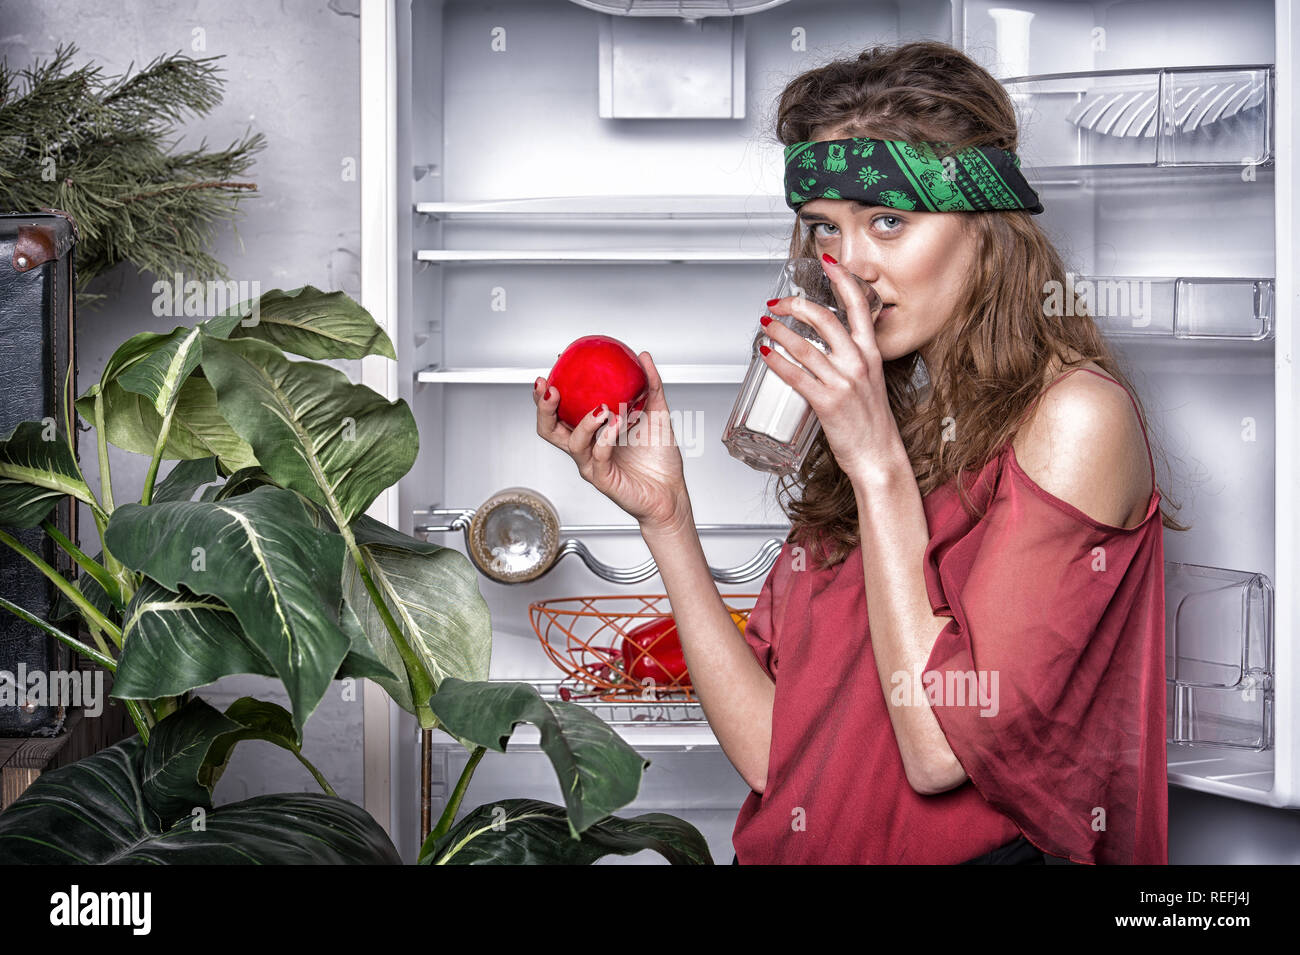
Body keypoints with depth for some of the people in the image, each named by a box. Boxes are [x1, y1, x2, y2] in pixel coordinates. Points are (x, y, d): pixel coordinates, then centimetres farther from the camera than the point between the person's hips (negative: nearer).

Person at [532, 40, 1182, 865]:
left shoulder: (1077, 413, -8)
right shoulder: (877, 418, 7)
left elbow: (942, 747, -14)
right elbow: (770, 753, 3)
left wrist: (880, 463, -13)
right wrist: (665, 516, -2)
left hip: (986, 849, -5)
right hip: (813, 847, 5)